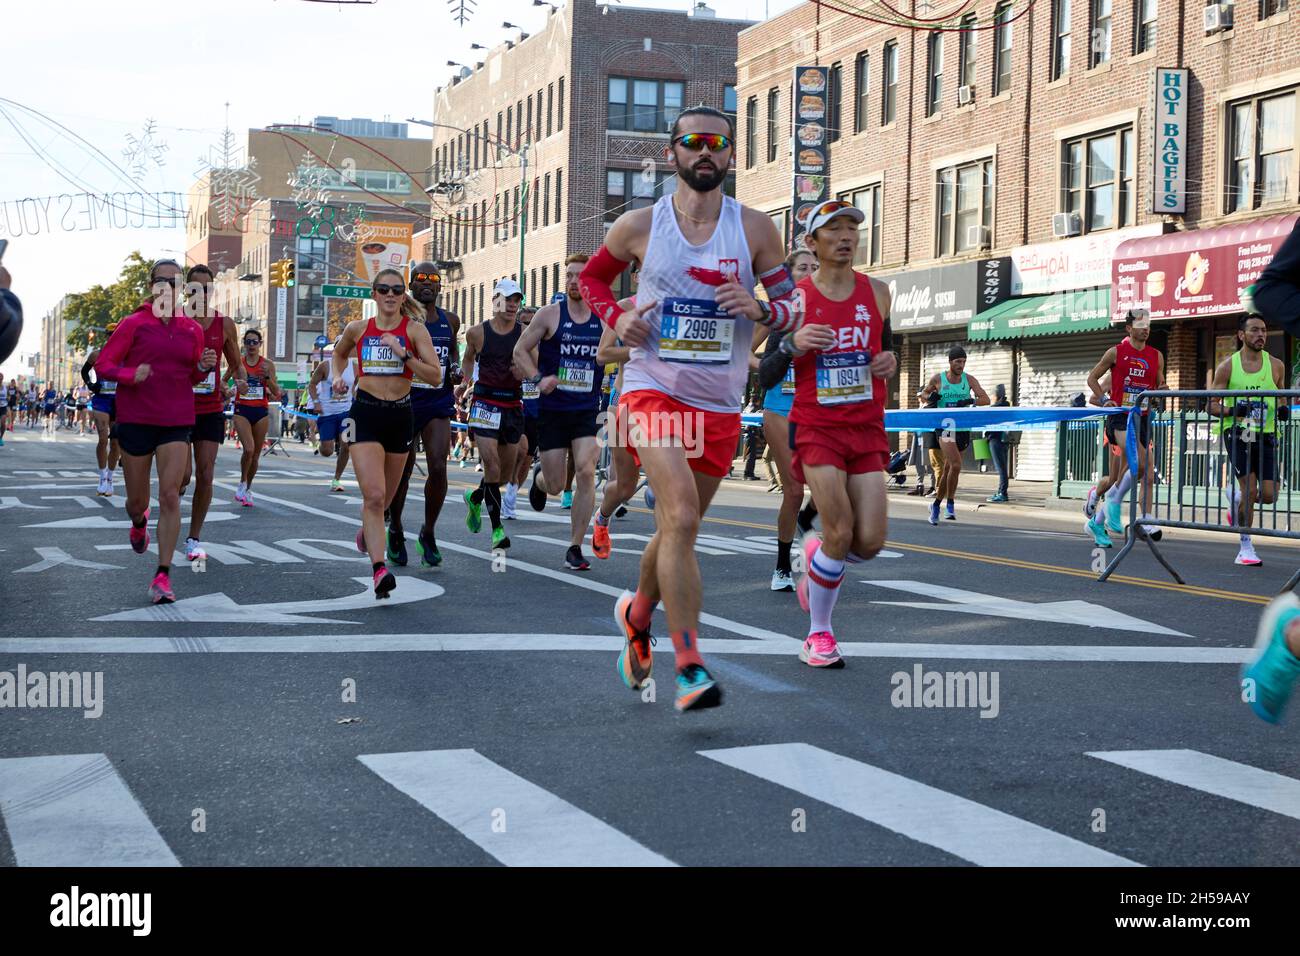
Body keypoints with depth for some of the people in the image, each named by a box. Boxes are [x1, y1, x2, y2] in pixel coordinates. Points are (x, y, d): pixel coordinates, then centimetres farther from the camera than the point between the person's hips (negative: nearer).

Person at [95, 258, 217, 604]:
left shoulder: (192, 329, 8)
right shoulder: (134, 323, -1)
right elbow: (102, 365, -2)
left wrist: (204, 367, -4)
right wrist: (131, 376, -21)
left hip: (177, 422, 1)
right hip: (136, 420, -1)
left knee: (170, 496, -12)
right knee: (137, 500, 9)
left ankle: (163, 576, -10)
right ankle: (138, 523, 49)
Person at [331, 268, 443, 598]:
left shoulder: (414, 329, -1)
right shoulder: (357, 329, 5)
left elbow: (436, 376, -8)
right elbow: (339, 354, 28)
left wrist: (404, 354, -18)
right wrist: (337, 376, 9)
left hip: (400, 414, 1)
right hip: (365, 412, -1)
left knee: (384, 497, 16)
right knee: (374, 495, -17)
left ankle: (367, 533, 49)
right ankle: (379, 570, -22)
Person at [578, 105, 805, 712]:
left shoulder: (754, 228, 1)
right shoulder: (638, 226, -1)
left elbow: (793, 309, 6)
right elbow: (592, 276, 17)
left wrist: (761, 308, -17)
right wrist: (615, 319, -3)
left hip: (721, 406, 3)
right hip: (654, 391, -3)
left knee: (677, 528, 15)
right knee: (681, 517, -21)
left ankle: (637, 615, 44)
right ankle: (690, 668, -19)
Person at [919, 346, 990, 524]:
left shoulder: (969, 379, 5)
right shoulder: (938, 379, 1)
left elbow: (986, 399, -1)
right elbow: (923, 394, 16)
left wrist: (971, 401, -20)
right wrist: (930, 397, -7)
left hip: (963, 428, 3)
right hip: (945, 427, -3)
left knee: (948, 469, 12)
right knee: (956, 465, -22)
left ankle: (936, 505, 29)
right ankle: (950, 503, -9)